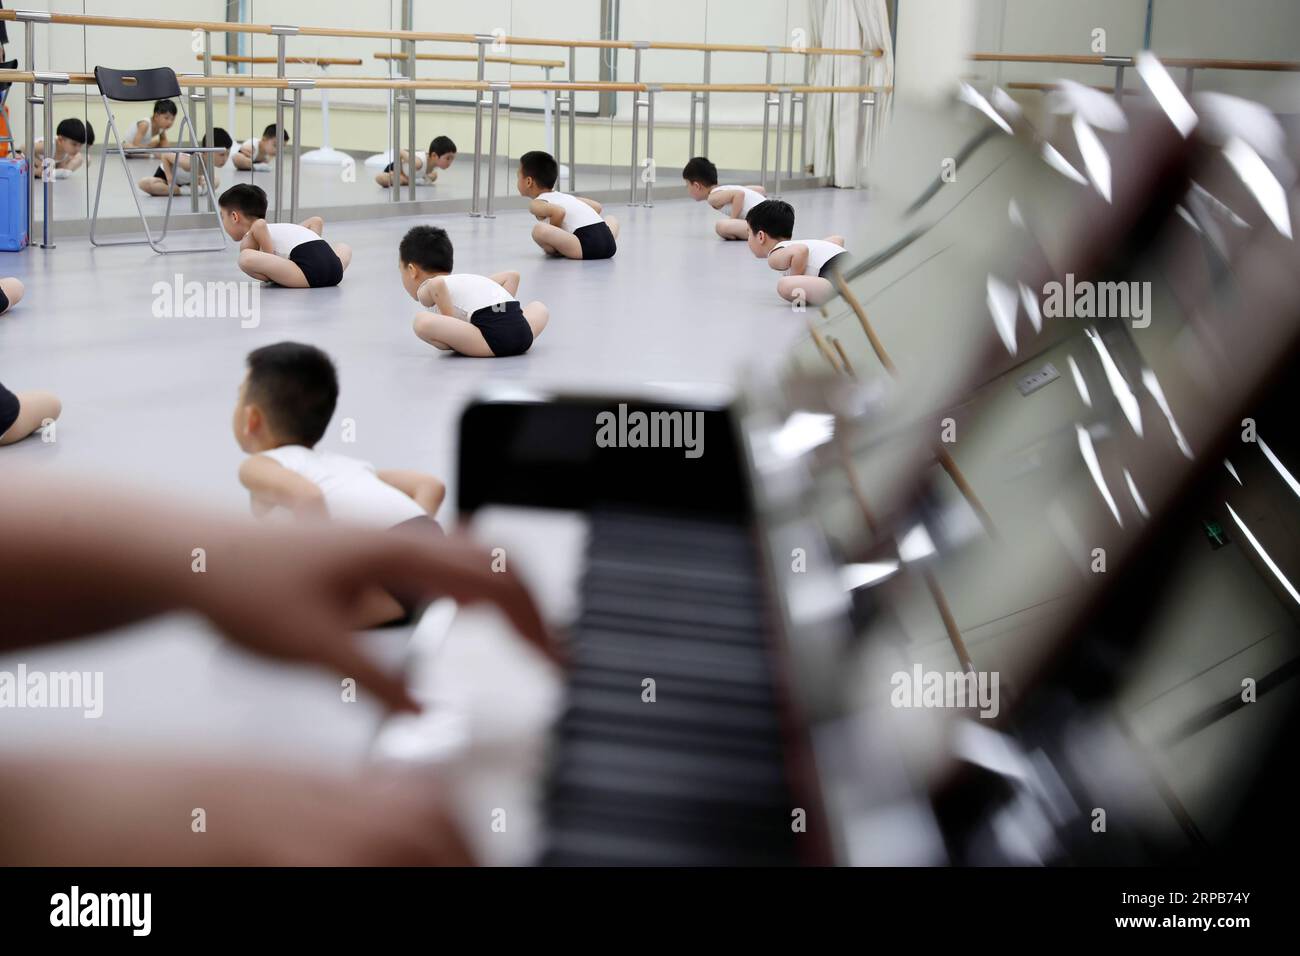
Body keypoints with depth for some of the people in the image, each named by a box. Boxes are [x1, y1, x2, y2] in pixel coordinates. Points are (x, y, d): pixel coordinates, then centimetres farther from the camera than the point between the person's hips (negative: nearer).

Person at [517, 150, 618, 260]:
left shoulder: (536, 204, 7)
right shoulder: (566, 196, 31)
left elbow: (559, 211, -15)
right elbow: (597, 207, 30)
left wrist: (552, 234, 0)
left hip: (586, 246, -8)